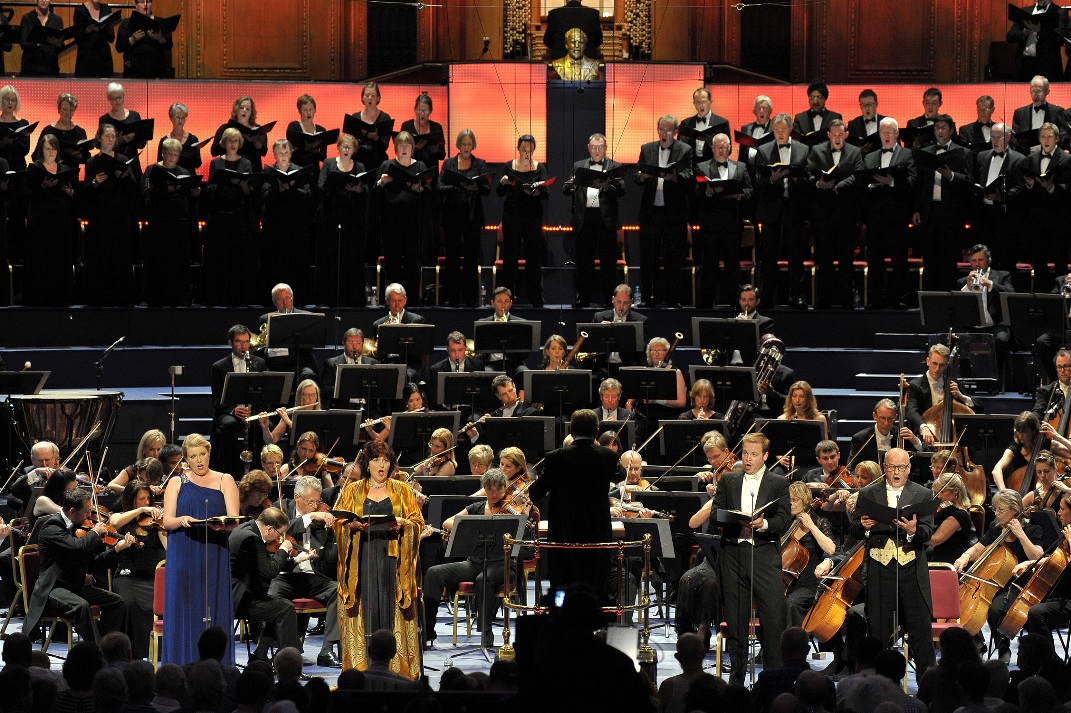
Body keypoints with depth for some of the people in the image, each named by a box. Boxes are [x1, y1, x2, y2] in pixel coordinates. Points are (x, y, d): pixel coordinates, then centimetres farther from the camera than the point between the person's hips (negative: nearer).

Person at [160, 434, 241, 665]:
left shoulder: (225, 481, 9)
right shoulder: (176, 483, 11)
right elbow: (167, 521, 1)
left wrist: (221, 525, -25)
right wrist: (181, 520, -21)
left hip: (215, 558, 0)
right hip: (183, 558, 0)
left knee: (216, 611, -3)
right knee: (185, 612, -4)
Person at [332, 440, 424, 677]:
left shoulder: (403, 491, 13)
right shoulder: (352, 491, 13)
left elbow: (418, 522, 8)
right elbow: (337, 522, 8)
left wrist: (403, 523, -12)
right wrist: (352, 525, -12)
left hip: (392, 559, 0)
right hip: (362, 559, 0)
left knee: (391, 607, -5)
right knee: (365, 607, -6)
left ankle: (396, 665, -5)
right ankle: (362, 665, -5)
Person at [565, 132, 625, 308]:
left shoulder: (614, 167, 9)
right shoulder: (578, 166, 15)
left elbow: (621, 190, -4)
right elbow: (566, 190, 8)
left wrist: (607, 187, -23)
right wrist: (570, 185, -15)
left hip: (606, 219, -1)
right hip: (584, 218, 2)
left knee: (608, 260, 0)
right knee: (583, 260, 3)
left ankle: (609, 297, 5)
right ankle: (582, 297, 7)